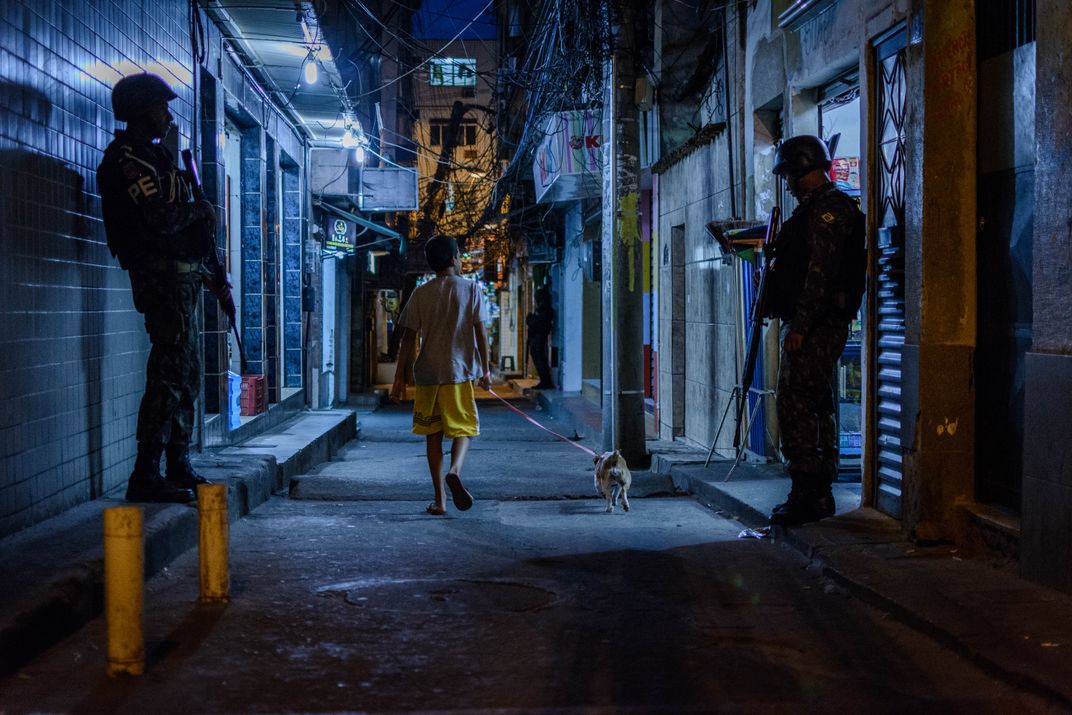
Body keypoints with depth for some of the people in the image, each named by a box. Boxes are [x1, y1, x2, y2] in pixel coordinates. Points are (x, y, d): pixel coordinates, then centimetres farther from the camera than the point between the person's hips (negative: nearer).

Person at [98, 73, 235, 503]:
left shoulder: (152, 156, 22)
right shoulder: (129, 157, -10)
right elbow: (160, 219, -24)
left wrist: (213, 279, 20)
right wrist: (200, 210, -5)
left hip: (179, 275, 10)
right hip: (162, 275, -10)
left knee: (186, 372, 14)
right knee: (169, 373, -14)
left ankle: (178, 467, 21)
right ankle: (145, 477, -14)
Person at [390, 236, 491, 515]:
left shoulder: (421, 294, 4)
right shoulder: (471, 289, 0)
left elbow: (409, 338, 1)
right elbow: (481, 333, -2)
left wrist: (399, 379, 4)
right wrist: (486, 370, 6)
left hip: (427, 374, 2)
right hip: (460, 370, -2)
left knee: (432, 434, 10)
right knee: (462, 429, 8)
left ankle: (439, 499, 8)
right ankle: (455, 471, -23)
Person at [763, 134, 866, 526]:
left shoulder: (828, 207, -12)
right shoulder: (817, 207, 20)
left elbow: (821, 272, -21)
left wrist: (800, 326, -24)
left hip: (815, 327, -11)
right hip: (816, 327, 11)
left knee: (795, 405, -11)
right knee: (815, 408, 12)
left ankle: (806, 496, -10)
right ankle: (819, 494, 17)